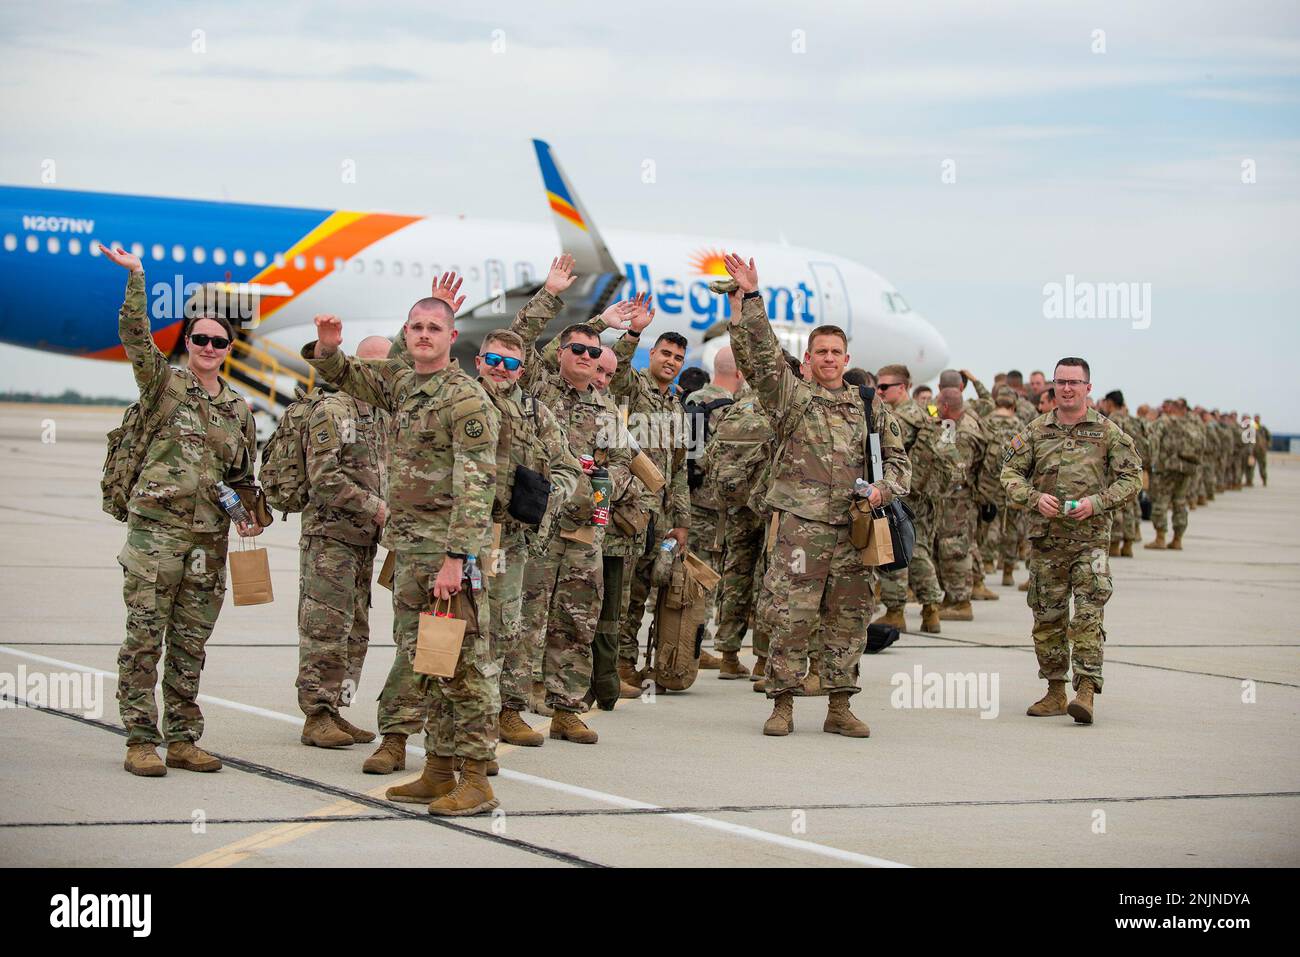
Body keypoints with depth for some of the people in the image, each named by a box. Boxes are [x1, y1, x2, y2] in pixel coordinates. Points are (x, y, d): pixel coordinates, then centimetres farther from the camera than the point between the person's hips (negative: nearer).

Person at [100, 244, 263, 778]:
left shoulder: (239, 409, 16)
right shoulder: (163, 385, 2)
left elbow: (244, 475, 22)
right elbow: (135, 335, -14)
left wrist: (253, 513, 4)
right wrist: (135, 276, -24)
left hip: (210, 536, 5)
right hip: (156, 528, -5)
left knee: (190, 645, 8)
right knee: (145, 637, -5)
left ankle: (182, 740, 15)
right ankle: (140, 741, -2)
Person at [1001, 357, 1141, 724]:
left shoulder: (1108, 432, 2)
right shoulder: (1036, 431, 8)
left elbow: (1131, 478, 2)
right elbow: (1010, 473, 8)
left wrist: (1097, 502, -13)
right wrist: (1035, 498, -11)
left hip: (1091, 538, -3)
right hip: (1045, 538, 3)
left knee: (1088, 617, -11)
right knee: (1047, 617, 7)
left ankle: (1086, 691, -15)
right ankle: (1055, 692, 17)